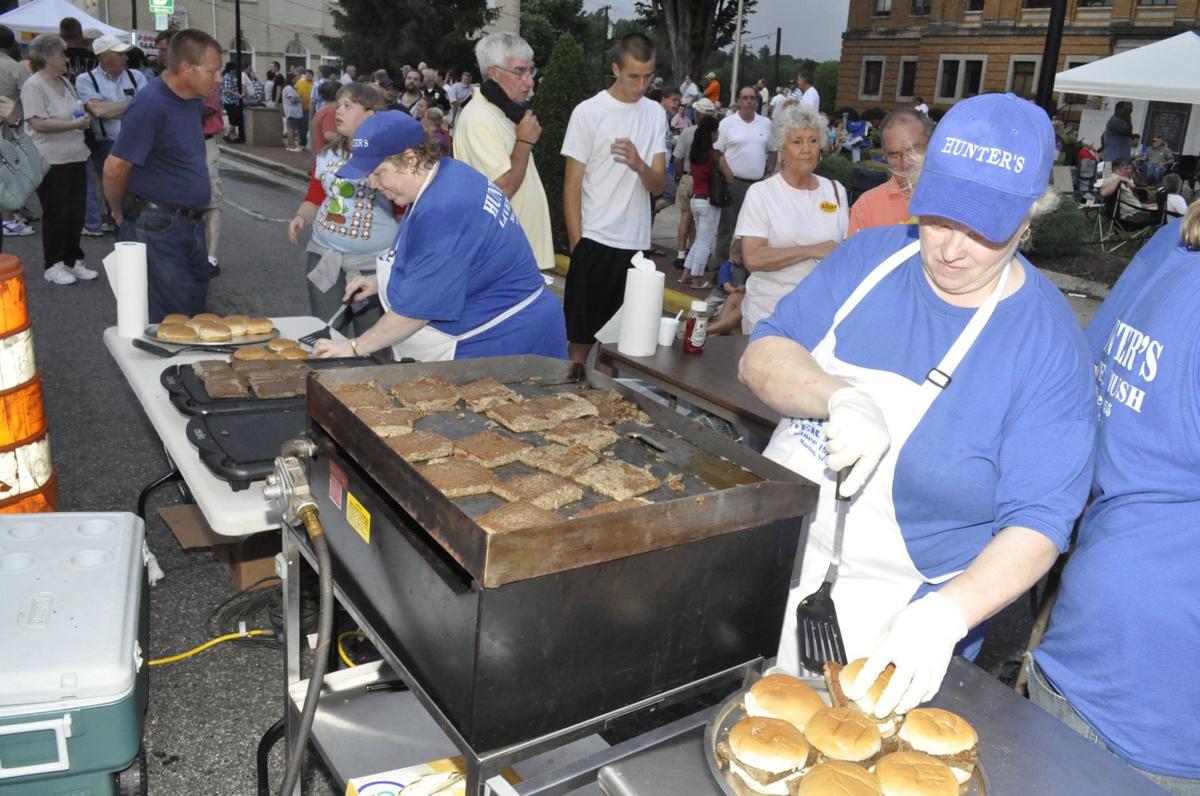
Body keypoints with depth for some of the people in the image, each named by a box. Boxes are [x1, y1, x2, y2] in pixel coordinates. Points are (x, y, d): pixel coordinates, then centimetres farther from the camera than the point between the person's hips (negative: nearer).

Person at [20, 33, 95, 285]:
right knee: (56, 214, -1)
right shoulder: (34, 86, -11)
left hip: (75, 157, 7)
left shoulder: (65, 82, 13)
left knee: (75, 213, 11)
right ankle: (53, 266, 10)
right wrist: (74, 124, -19)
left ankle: (73, 260, 22)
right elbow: (38, 123, -20)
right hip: (51, 161, -7)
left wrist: (85, 116, 7)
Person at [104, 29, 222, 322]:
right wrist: (122, 215, -2)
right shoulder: (151, 105, -19)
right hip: (157, 230, -9)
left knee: (196, 314, 17)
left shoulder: (193, 100, 8)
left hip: (191, 224, 9)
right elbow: (114, 169, -18)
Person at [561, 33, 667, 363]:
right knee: (581, 339, 1)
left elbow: (659, 186, 3)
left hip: (637, 245, 4)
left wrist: (640, 166, -19)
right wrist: (577, 245, -8)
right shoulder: (588, 112, -4)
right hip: (595, 242, -4)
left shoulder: (655, 114, 8)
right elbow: (572, 185, -2)